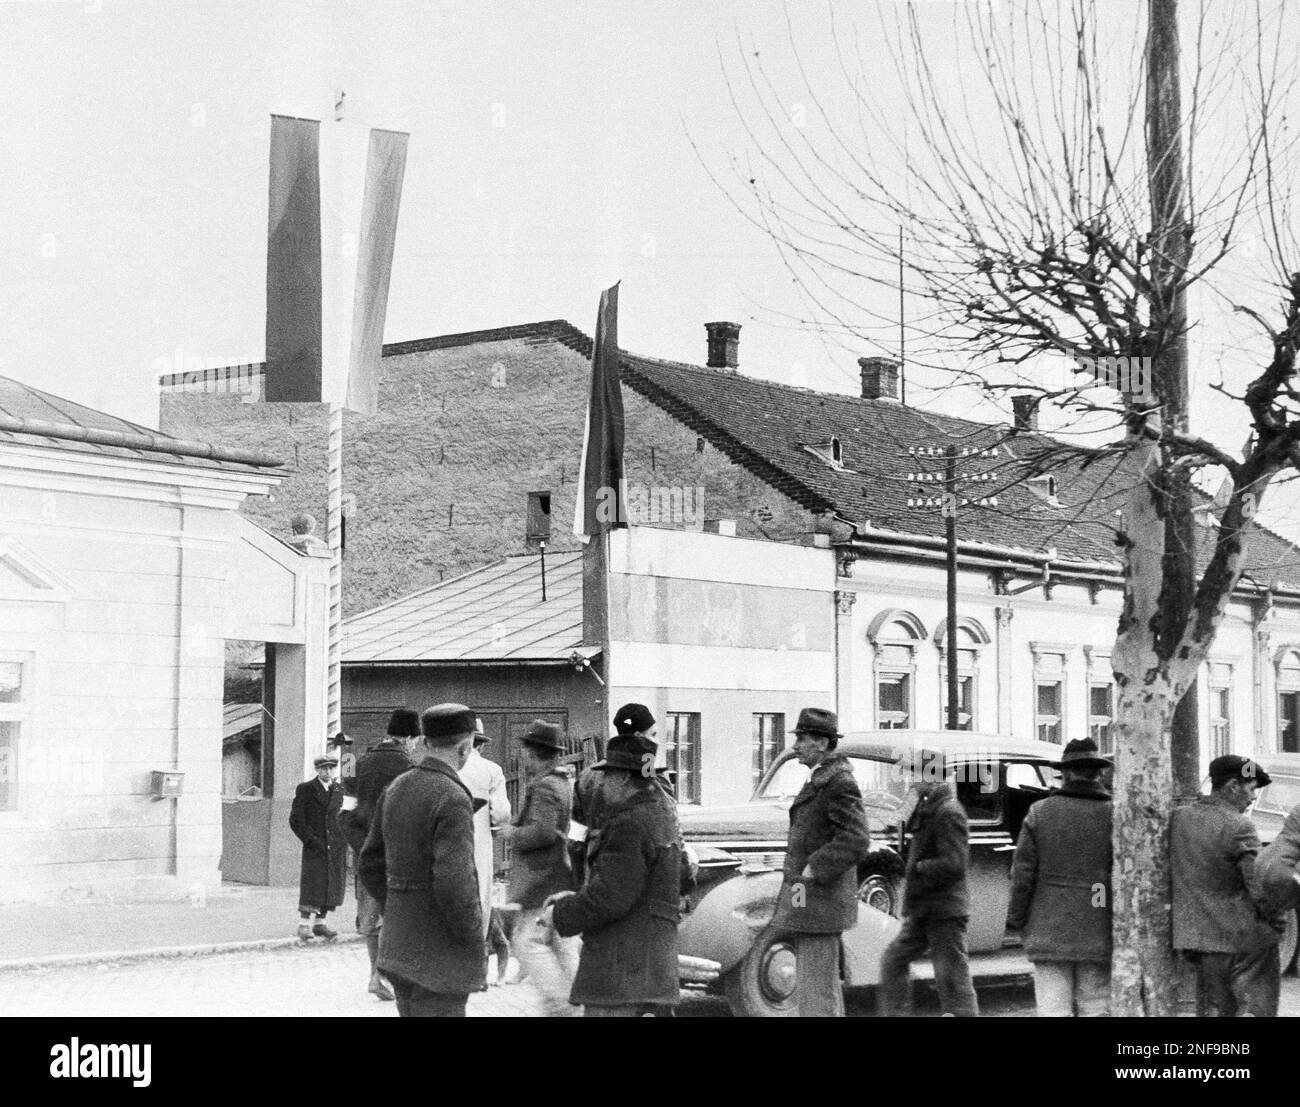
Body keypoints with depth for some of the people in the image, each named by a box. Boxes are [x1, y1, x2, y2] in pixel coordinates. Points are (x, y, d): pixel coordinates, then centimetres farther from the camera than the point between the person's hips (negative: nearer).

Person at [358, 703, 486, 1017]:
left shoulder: (396, 788, 7)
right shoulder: (452, 799, -18)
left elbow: (370, 864, 13)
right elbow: (454, 885, -24)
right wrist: (476, 949, -13)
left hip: (399, 944, 8)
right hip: (440, 956, -8)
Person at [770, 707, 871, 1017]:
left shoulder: (839, 783, -16)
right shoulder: (822, 778, 14)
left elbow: (856, 842, -23)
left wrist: (813, 869, -20)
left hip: (819, 897, -10)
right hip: (812, 900, 10)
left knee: (816, 987, -9)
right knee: (824, 984, 16)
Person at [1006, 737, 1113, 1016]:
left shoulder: (1040, 813, 1)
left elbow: (1022, 873, 1)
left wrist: (1016, 919, 10)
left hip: (1048, 931, 0)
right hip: (1097, 933, 0)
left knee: (1052, 1008, 0)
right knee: (1095, 1008, 4)